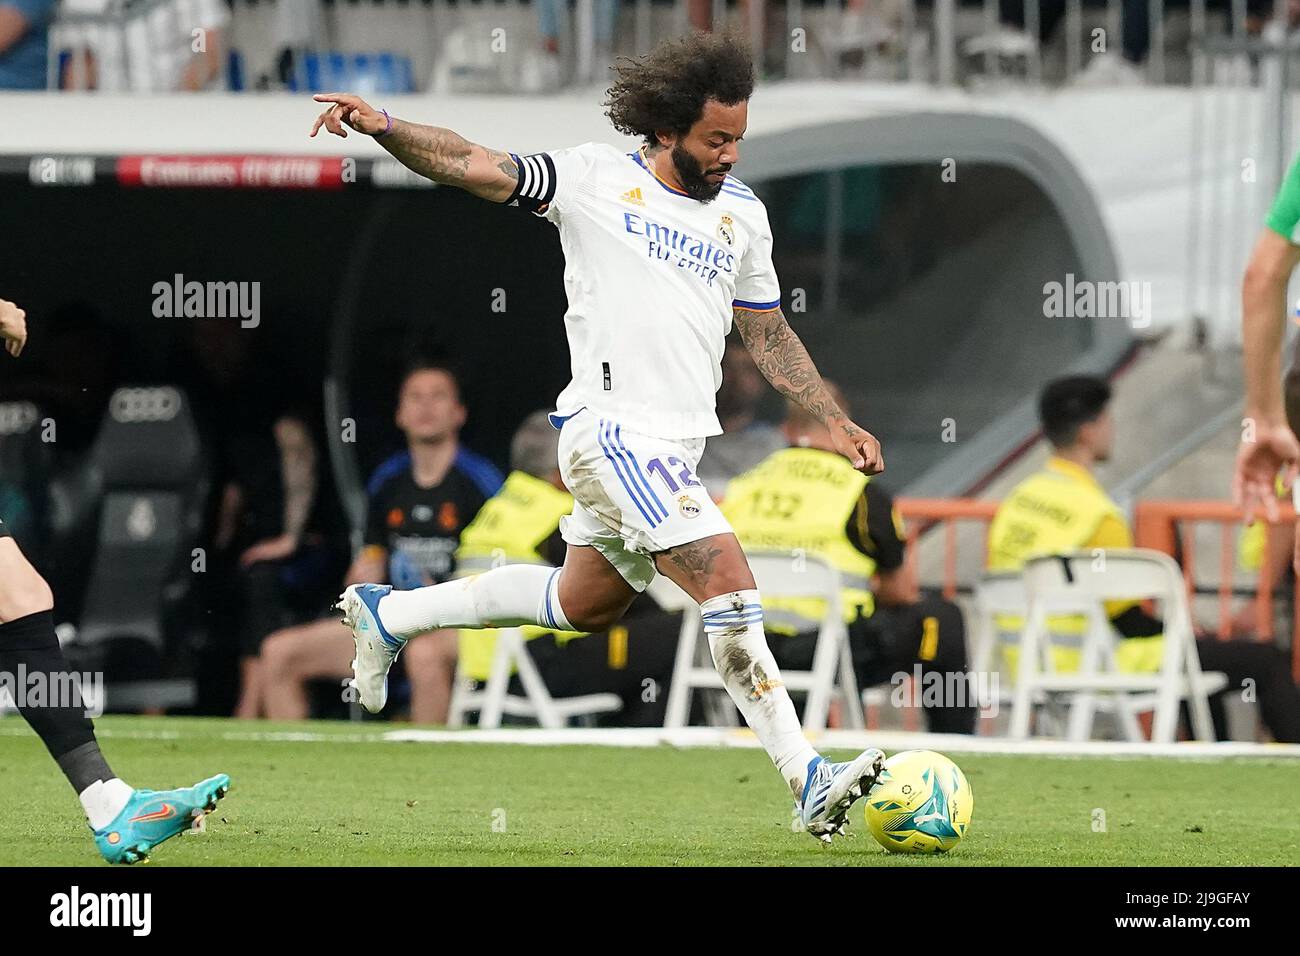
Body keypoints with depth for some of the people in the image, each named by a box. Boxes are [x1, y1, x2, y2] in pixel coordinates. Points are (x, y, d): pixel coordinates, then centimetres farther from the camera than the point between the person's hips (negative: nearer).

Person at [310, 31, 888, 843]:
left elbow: (769, 333, 22)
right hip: (613, 430, -8)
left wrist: (835, 422, 17)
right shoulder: (596, 178, -3)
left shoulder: (742, 213, 13)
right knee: (731, 586, -17)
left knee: (583, 604, 21)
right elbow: (473, 166, -5)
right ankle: (807, 781, -18)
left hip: (675, 446, 8)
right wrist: (384, 127, -20)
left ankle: (389, 614, 38)